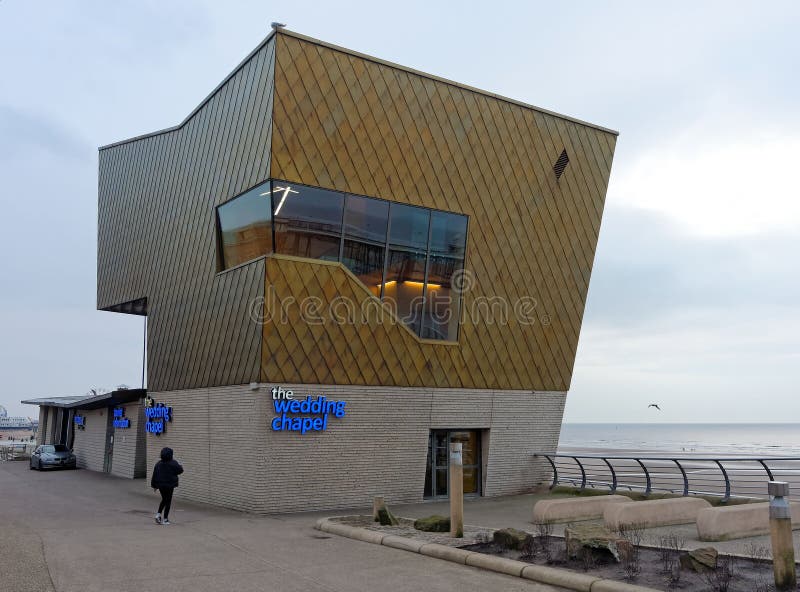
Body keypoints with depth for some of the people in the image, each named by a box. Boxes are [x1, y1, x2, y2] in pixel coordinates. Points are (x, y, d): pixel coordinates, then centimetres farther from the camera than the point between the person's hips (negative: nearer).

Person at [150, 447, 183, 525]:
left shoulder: (158, 464, 2)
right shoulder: (173, 463, -13)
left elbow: (154, 475, 5)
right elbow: (180, 470, -7)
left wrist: (154, 485, 12)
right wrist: (179, 465, 14)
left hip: (160, 485, 5)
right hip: (169, 485, -5)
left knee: (164, 499, 24)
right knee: (168, 501, 5)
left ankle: (158, 514, 9)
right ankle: (165, 519, 5)